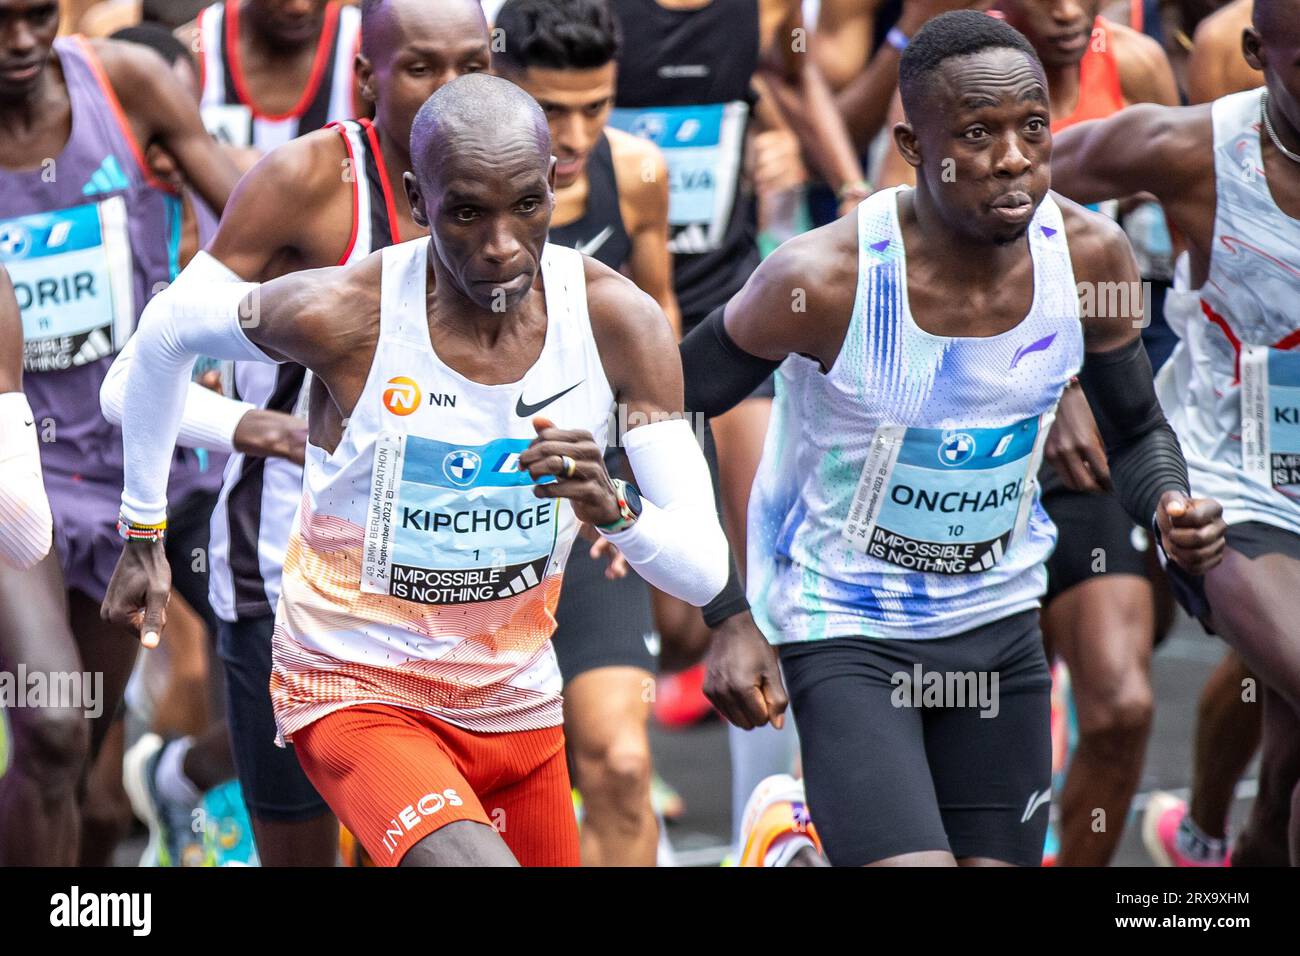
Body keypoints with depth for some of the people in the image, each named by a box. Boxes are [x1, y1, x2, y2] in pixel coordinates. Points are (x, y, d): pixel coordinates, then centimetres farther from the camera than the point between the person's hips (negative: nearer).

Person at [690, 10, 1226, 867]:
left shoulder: (1090, 257, -11)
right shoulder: (825, 279, -23)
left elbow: (1139, 432, 7)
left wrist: (1172, 508, -17)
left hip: (1000, 618, 5)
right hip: (843, 627, -5)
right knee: (910, 862, -20)